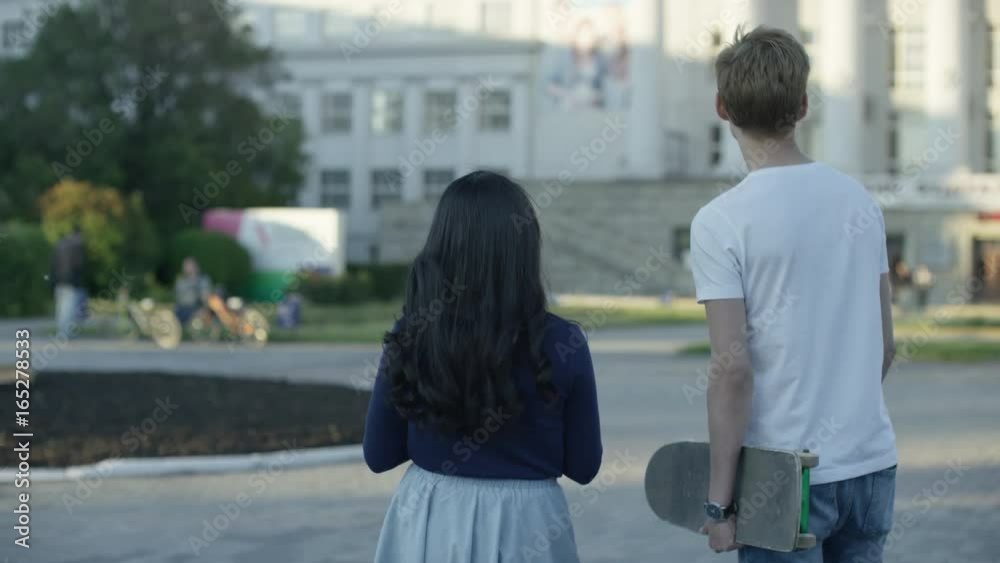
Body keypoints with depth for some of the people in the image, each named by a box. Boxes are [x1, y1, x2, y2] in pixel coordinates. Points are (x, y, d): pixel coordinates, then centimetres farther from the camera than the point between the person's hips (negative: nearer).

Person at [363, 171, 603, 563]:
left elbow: (379, 455, 1)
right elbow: (583, 466, -3)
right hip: (522, 527, -1)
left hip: (428, 527, 2)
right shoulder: (560, 343, -12)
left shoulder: (410, 337, -9)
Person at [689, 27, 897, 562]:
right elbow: (885, 343, 11)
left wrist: (719, 497, -9)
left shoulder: (720, 223, -12)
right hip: (873, 461, 5)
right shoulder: (860, 201, 5)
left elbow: (733, 367, -15)